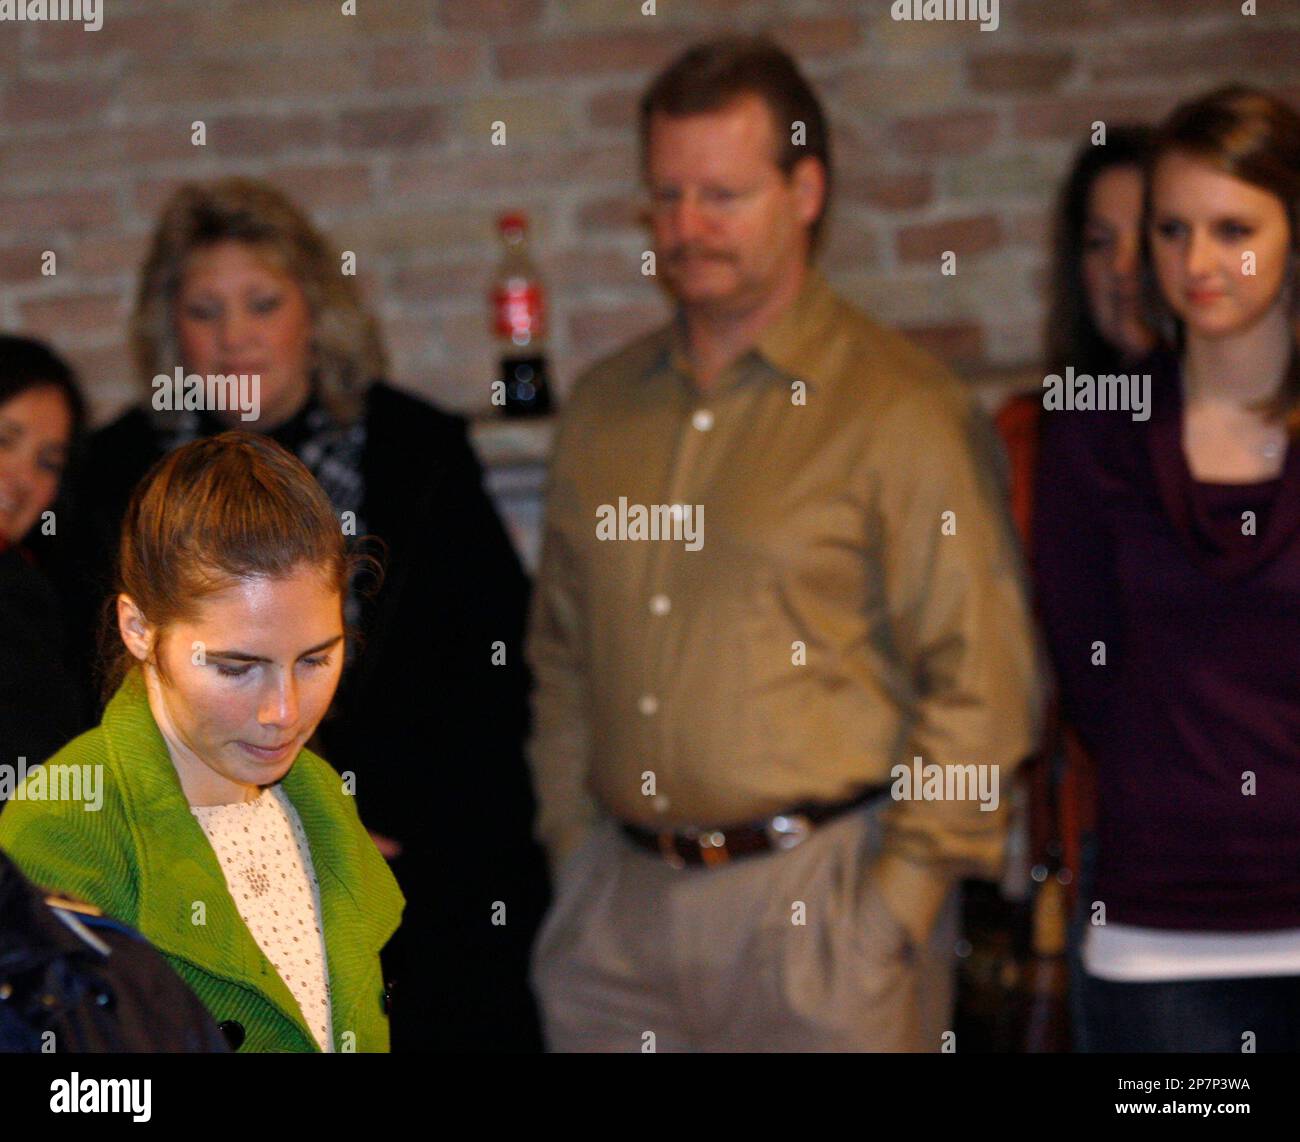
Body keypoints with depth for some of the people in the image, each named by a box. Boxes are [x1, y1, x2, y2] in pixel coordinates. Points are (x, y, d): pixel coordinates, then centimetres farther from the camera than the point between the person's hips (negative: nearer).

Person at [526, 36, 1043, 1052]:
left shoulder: (904, 410, -5)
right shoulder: (603, 407, 13)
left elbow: (981, 681, -9)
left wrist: (898, 900, -11)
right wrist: (571, 845, 11)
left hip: (818, 904, -5)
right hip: (618, 907, 5)